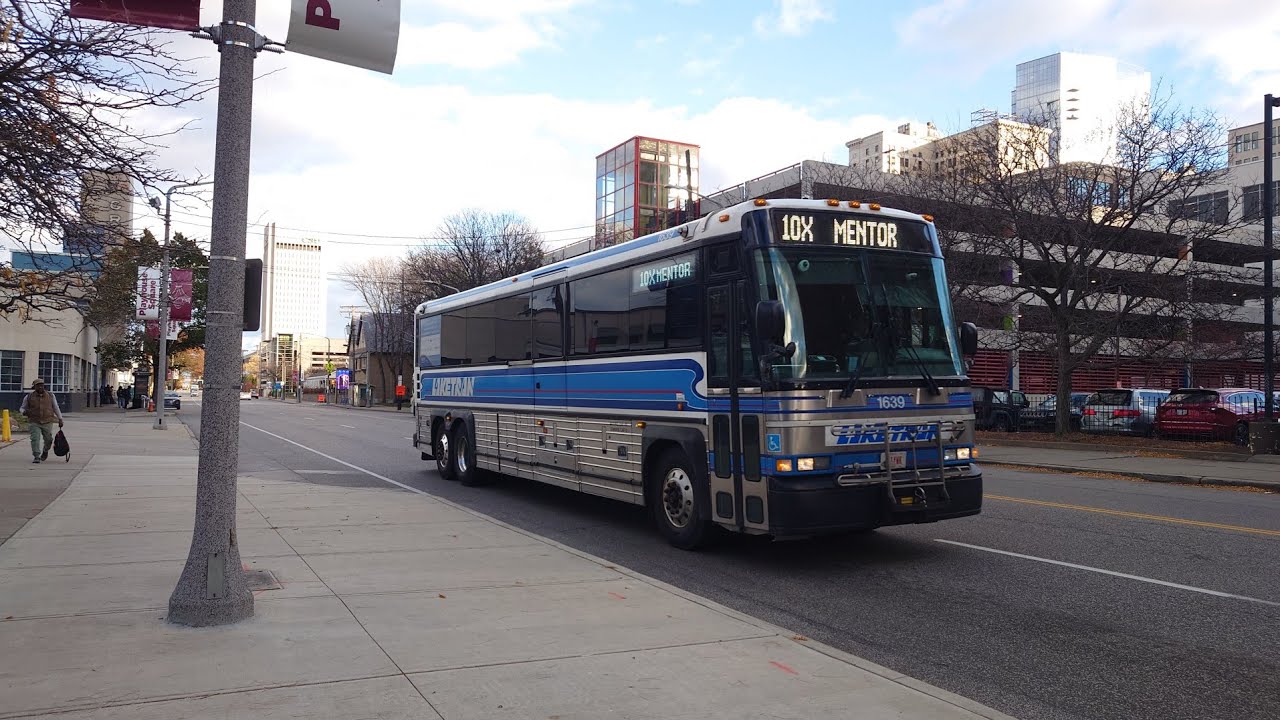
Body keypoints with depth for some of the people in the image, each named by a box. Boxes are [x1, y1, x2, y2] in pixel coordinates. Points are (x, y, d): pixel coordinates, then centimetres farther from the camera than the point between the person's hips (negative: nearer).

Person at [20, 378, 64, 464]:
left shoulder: (50, 395, 3)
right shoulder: (29, 397, 0)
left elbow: (56, 408, 8)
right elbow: (22, 408, 9)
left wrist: (60, 419, 6)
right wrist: (24, 412, -15)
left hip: (47, 422, 1)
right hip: (34, 423, -1)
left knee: (48, 440, 9)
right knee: (35, 439, -14)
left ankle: (45, 451, 38)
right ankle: (36, 457, -10)